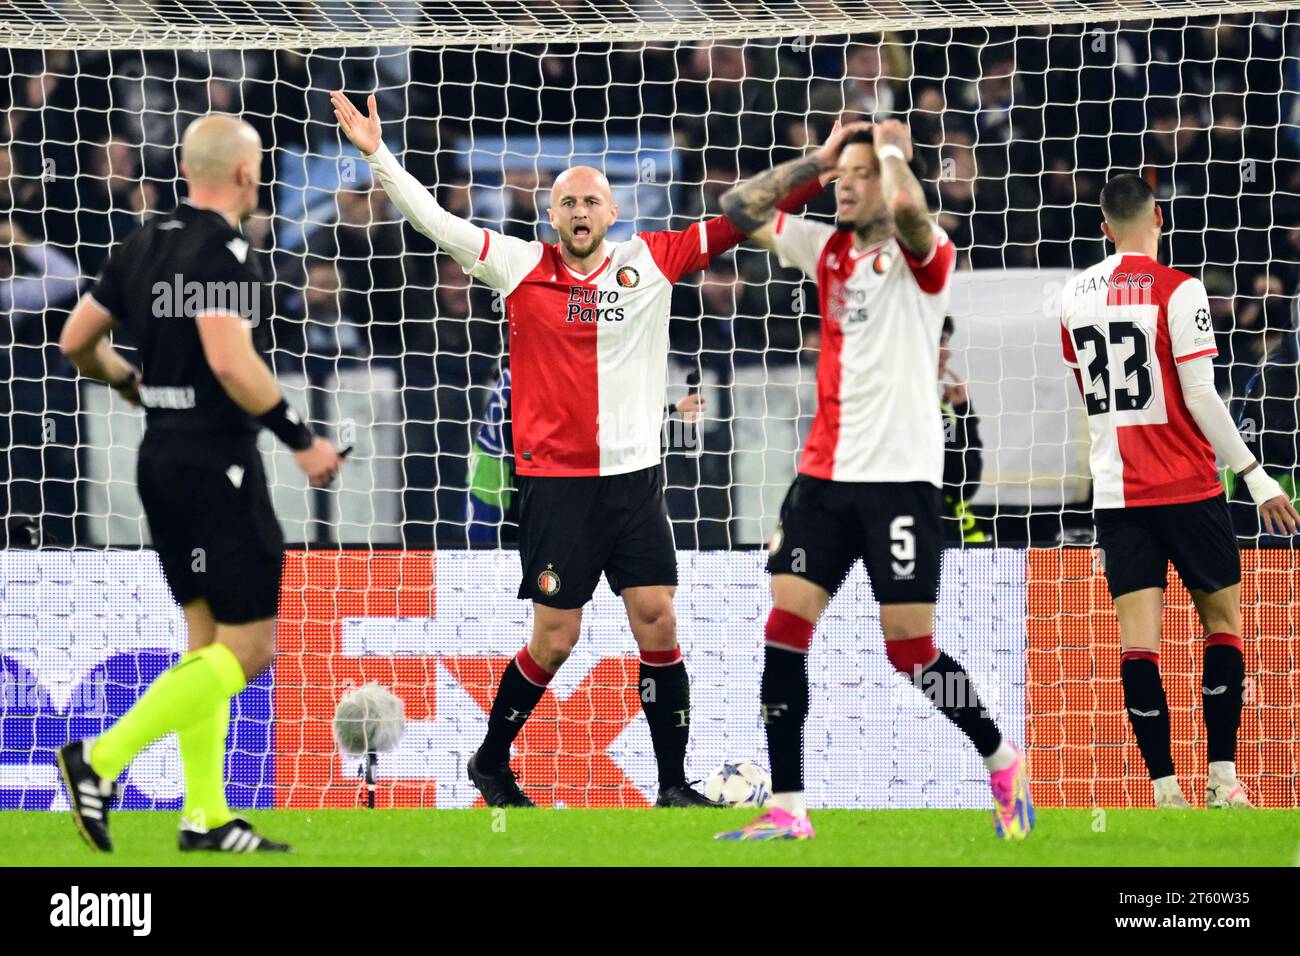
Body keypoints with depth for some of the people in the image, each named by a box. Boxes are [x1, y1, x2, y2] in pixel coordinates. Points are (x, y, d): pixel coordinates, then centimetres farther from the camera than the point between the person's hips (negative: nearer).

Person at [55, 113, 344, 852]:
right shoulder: (226, 251, -16)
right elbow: (230, 359, -27)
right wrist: (303, 440, -20)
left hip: (161, 458, 9)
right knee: (250, 646, -4)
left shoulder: (141, 247, 9)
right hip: (218, 465, -9)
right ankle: (102, 759, -12)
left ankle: (205, 815, 12)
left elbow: (77, 341, 14)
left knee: (208, 638, 14)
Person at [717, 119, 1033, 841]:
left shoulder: (920, 252, -6)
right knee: (786, 622, -6)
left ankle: (1003, 762, 18)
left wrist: (889, 146, -10)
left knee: (910, 647, -6)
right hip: (825, 475, 6)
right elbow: (740, 208, 16)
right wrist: (818, 156, 8)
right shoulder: (826, 248, 11)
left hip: (901, 476, -6)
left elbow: (905, 205, -29)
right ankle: (786, 809, -4)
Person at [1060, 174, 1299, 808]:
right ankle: (1222, 779, 4)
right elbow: (1201, 398, -13)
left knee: (1139, 635, -1)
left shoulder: (1076, 295, 6)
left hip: (1115, 490, 3)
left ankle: (1165, 787, -8)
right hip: (1187, 487, -3)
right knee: (1223, 619, 10)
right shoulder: (1178, 291, -10)